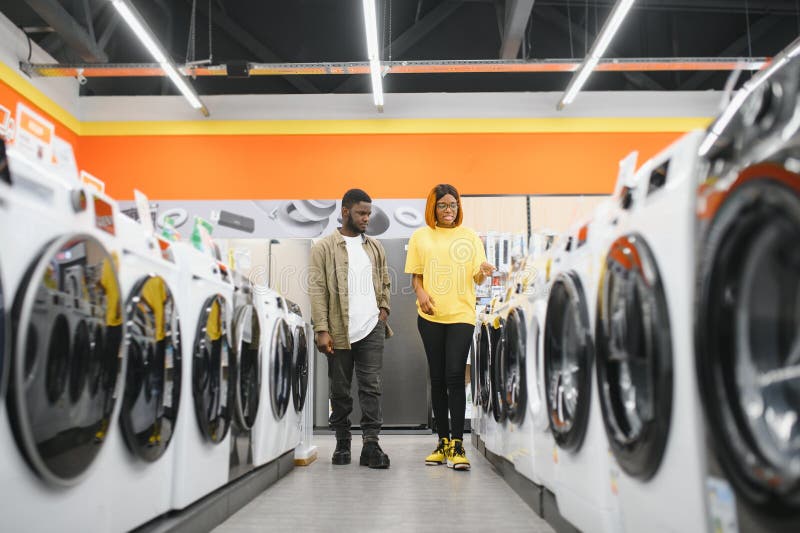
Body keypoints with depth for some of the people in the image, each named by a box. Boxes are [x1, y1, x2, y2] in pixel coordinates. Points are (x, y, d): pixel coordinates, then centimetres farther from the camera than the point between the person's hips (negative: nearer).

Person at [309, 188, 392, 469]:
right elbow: (317, 290, -6)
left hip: (371, 329, 3)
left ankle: (371, 444, 0)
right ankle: (342, 443, 21)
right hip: (339, 331, -3)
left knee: (371, 387, -2)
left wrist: (384, 308, 5)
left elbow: (385, 282, 22)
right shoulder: (324, 248, -1)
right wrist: (322, 329, -12)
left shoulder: (375, 247, 13)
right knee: (340, 390, 8)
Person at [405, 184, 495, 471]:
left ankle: (457, 444, -4)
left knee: (455, 376, -11)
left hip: (462, 314, -1)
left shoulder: (470, 236, 8)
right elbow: (415, 274, 11)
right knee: (437, 378, 7)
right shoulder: (421, 236, 9)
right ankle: (443, 441, 18)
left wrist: (483, 272, -16)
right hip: (431, 316, 2)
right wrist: (421, 292, -9)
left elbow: (477, 277, 7)